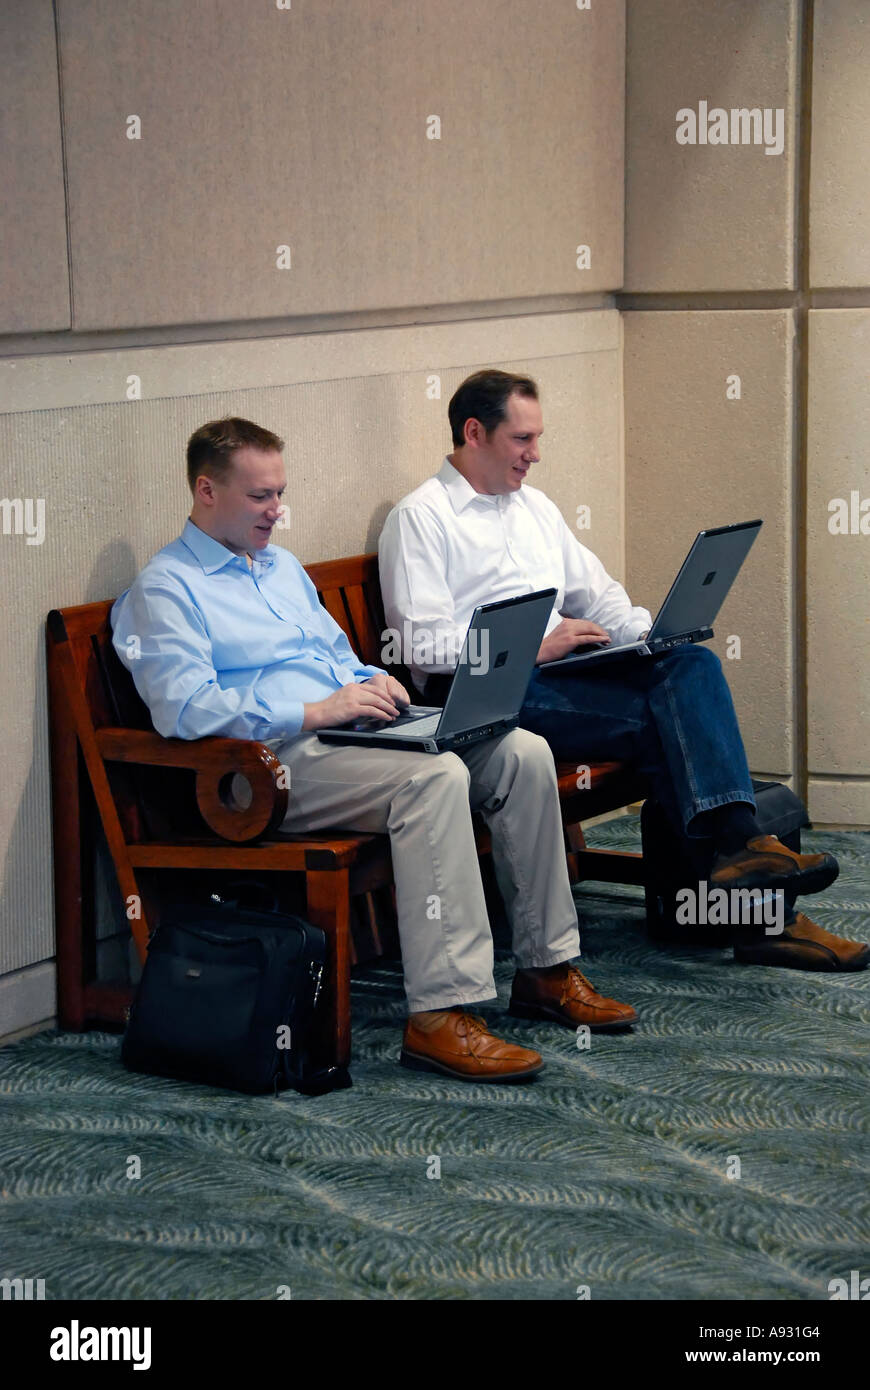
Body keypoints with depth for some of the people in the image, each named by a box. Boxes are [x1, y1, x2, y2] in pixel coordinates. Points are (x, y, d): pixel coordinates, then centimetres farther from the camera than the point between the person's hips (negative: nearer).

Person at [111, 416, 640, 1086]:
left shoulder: (283, 566, 26)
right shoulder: (164, 590, -2)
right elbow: (185, 709, -16)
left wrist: (373, 683, 7)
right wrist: (315, 711, -19)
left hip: (351, 727, 9)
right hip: (279, 758, -9)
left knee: (523, 752, -10)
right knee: (435, 776, -34)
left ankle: (547, 968, -3)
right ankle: (442, 1015, -37)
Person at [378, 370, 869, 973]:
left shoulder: (535, 506, 26)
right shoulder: (420, 518, 1)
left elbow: (597, 592, 27)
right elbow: (423, 645, -10)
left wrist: (652, 633, 5)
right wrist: (534, 646, -16)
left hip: (562, 670, 7)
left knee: (693, 663, -22)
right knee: (658, 719, -25)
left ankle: (737, 840, -40)